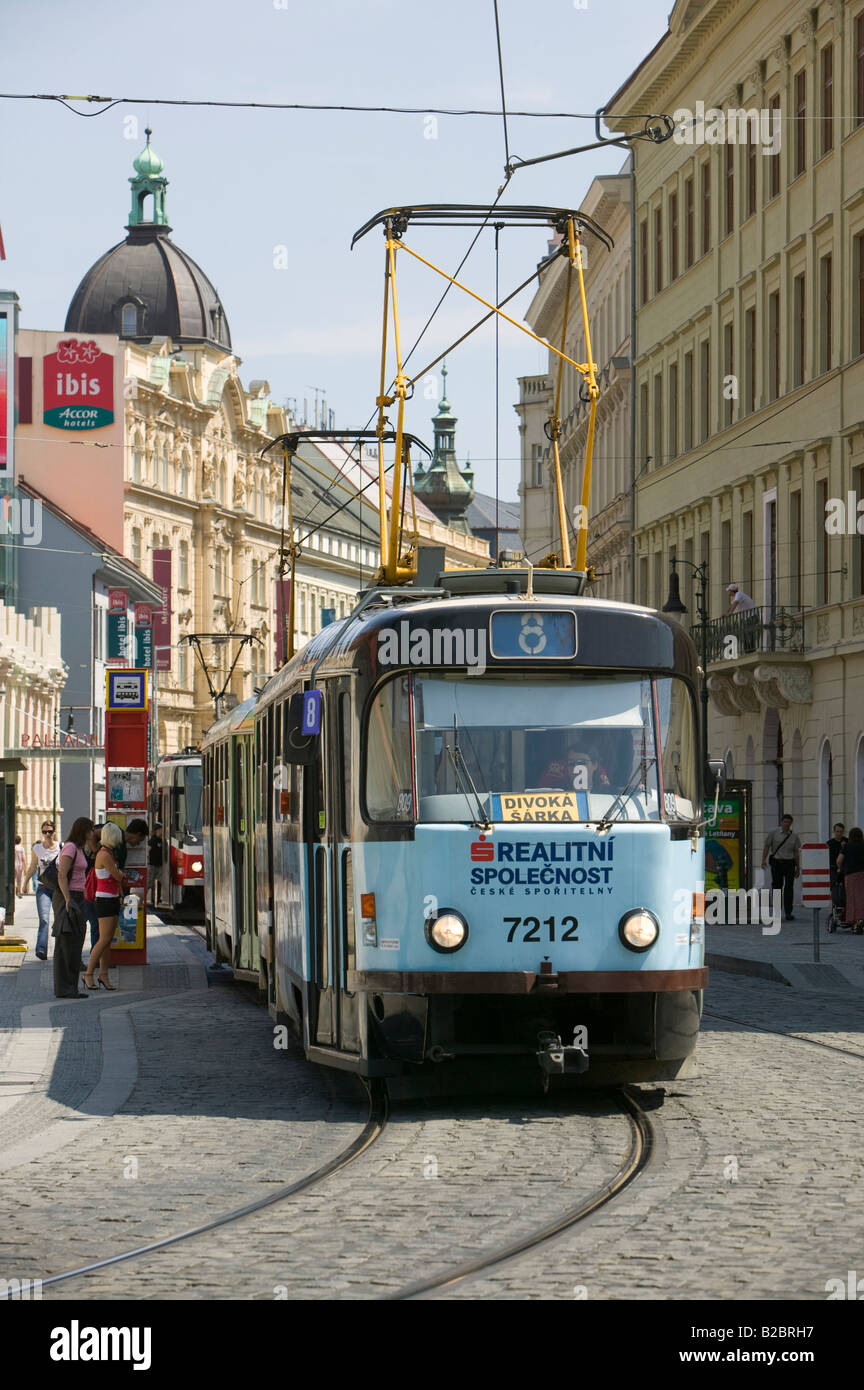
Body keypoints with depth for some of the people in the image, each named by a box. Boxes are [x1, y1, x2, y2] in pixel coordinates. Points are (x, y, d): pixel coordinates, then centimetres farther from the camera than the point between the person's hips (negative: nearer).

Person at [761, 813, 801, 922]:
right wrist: (764, 860, -12)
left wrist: (798, 867, 11)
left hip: (789, 863, 1)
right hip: (776, 863, -1)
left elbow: (796, 852, 12)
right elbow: (766, 847, 0)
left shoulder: (793, 837, 8)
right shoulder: (774, 834, 3)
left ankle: (788, 913, -9)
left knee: (789, 888, -8)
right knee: (776, 887, 5)